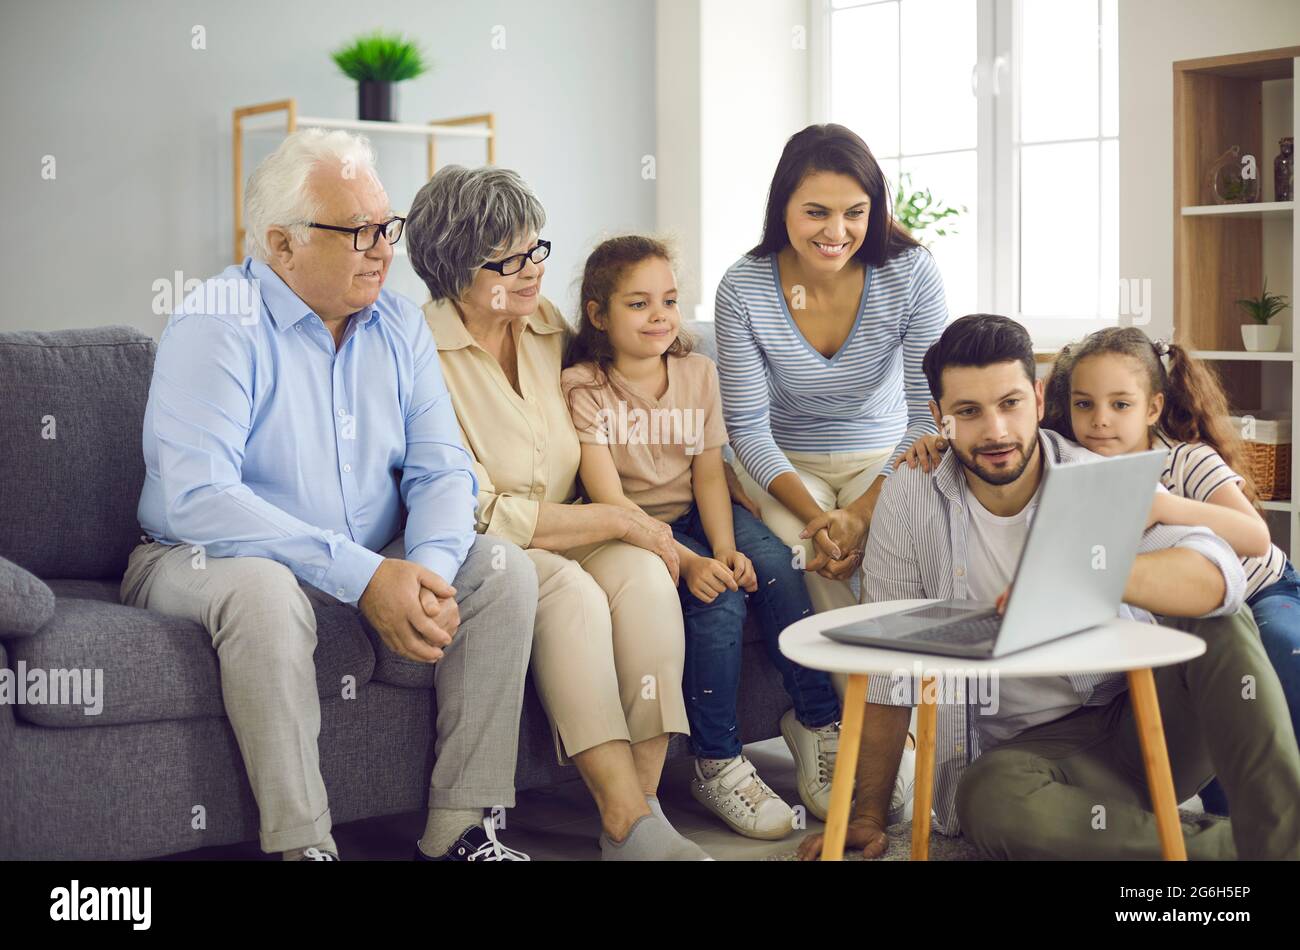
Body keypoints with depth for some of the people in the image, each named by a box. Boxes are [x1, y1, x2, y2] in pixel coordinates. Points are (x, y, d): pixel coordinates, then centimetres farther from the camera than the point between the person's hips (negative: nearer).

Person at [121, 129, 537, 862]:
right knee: (263, 589, -37)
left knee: (503, 569, -14)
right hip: (202, 561, -5)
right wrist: (361, 576, -31)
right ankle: (305, 845, -27)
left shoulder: (400, 325, 4)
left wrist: (428, 572, -24)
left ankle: (461, 829, -12)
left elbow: (442, 470, -1)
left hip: (376, 569, 6)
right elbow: (195, 499, -27)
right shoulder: (218, 326, -16)